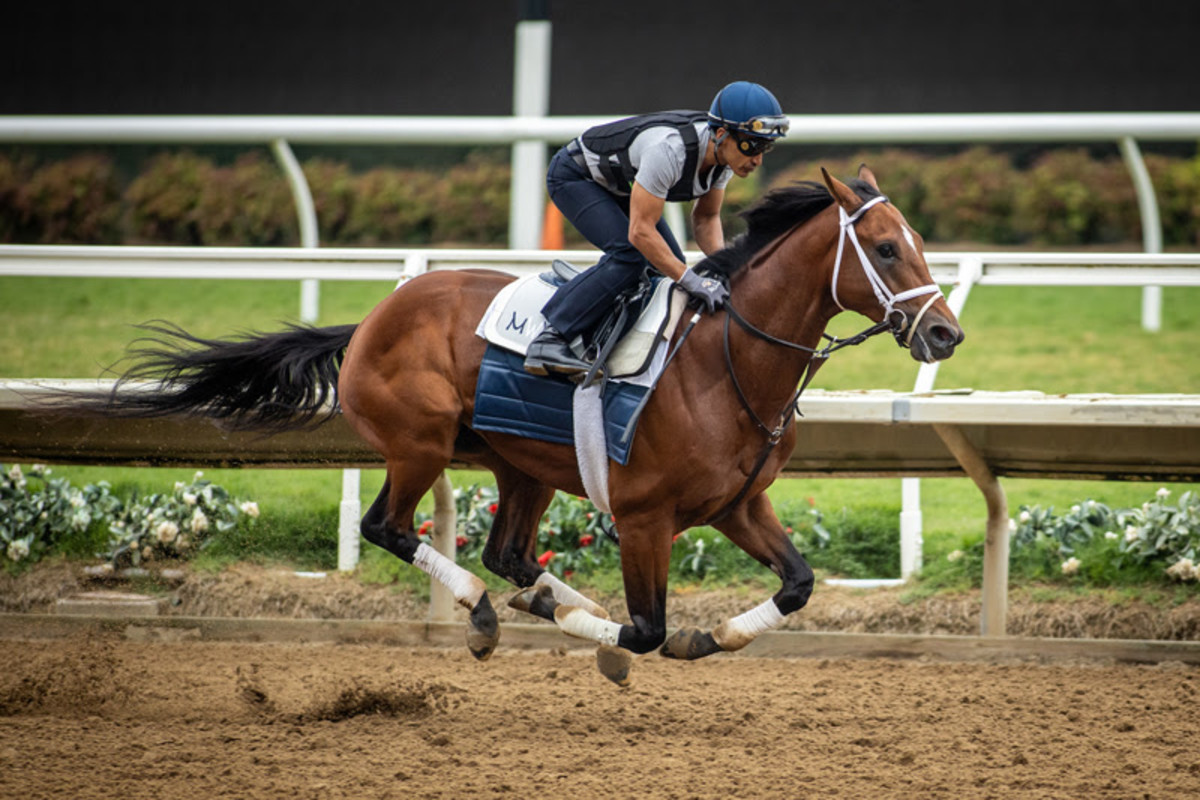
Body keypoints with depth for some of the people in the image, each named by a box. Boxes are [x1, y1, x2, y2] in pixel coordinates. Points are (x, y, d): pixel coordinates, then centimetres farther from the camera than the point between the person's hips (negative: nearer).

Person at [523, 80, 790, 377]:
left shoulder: (727, 153, -16)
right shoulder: (669, 149, -41)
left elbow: (706, 217, -1)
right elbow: (640, 231, -39)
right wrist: (692, 281, -41)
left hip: (621, 186, 9)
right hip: (574, 176, -9)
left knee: (671, 268, -1)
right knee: (628, 256, -27)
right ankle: (550, 339, -28)